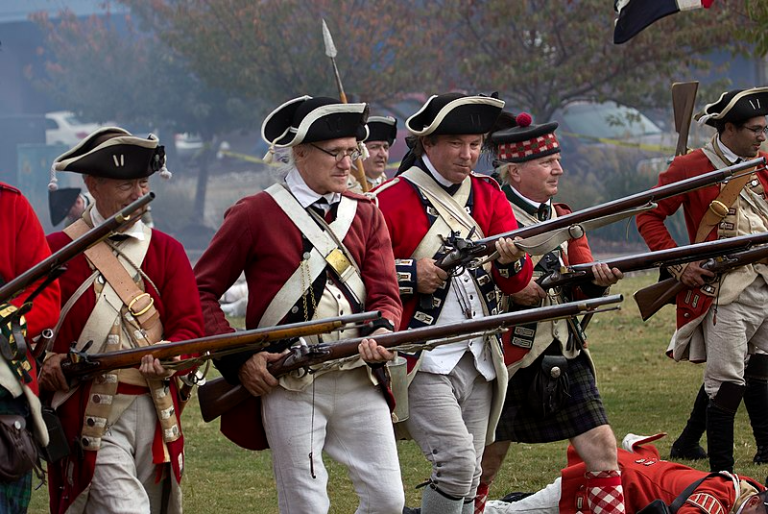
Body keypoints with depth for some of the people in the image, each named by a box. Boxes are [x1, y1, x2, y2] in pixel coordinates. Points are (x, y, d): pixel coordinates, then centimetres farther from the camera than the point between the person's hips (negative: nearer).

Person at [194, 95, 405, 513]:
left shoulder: (366, 215, 11)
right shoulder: (255, 215, -2)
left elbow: (385, 295, 6)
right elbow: (201, 291, 1)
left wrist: (381, 333, -17)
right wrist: (237, 358, -10)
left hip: (359, 382, 4)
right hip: (288, 385, -4)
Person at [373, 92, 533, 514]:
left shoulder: (488, 195, 11)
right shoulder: (391, 199, -7)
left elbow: (517, 283, 5)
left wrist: (510, 262, -17)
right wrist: (409, 275, -20)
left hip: (479, 360, 6)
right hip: (423, 363, -6)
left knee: (467, 479, 8)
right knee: (457, 460, -20)